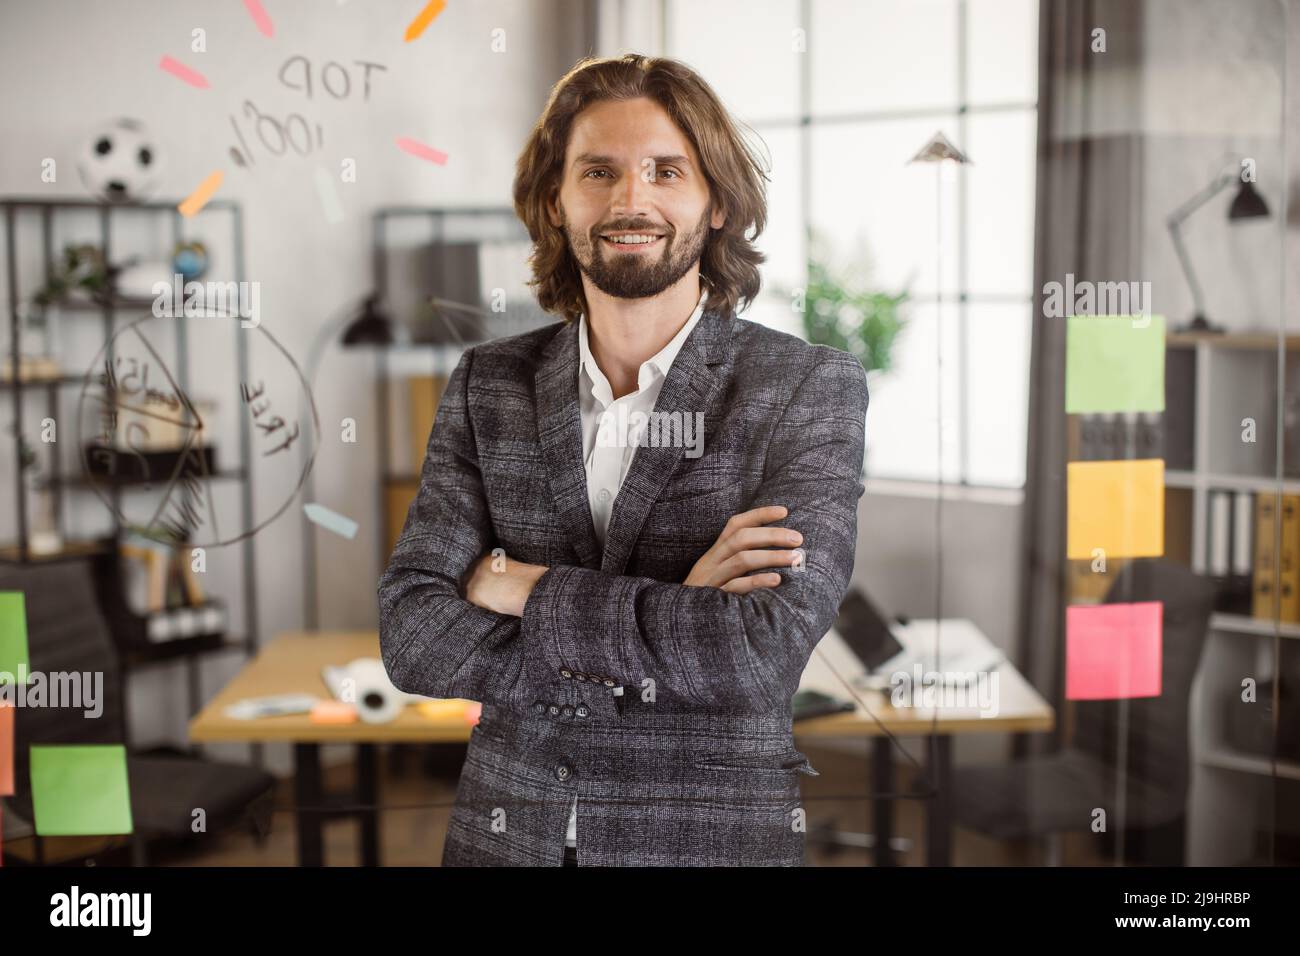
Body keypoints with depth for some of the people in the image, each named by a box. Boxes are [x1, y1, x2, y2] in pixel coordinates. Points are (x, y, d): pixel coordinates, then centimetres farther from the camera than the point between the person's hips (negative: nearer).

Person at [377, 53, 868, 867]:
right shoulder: (487, 386, -1)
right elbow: (412, 636, -9)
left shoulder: (811, 388, -10)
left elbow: (765, 653, -21)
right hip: (503, 829, 2)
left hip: (714, 836, -2)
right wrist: (666, 625, -19)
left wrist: (523, 586, -15)